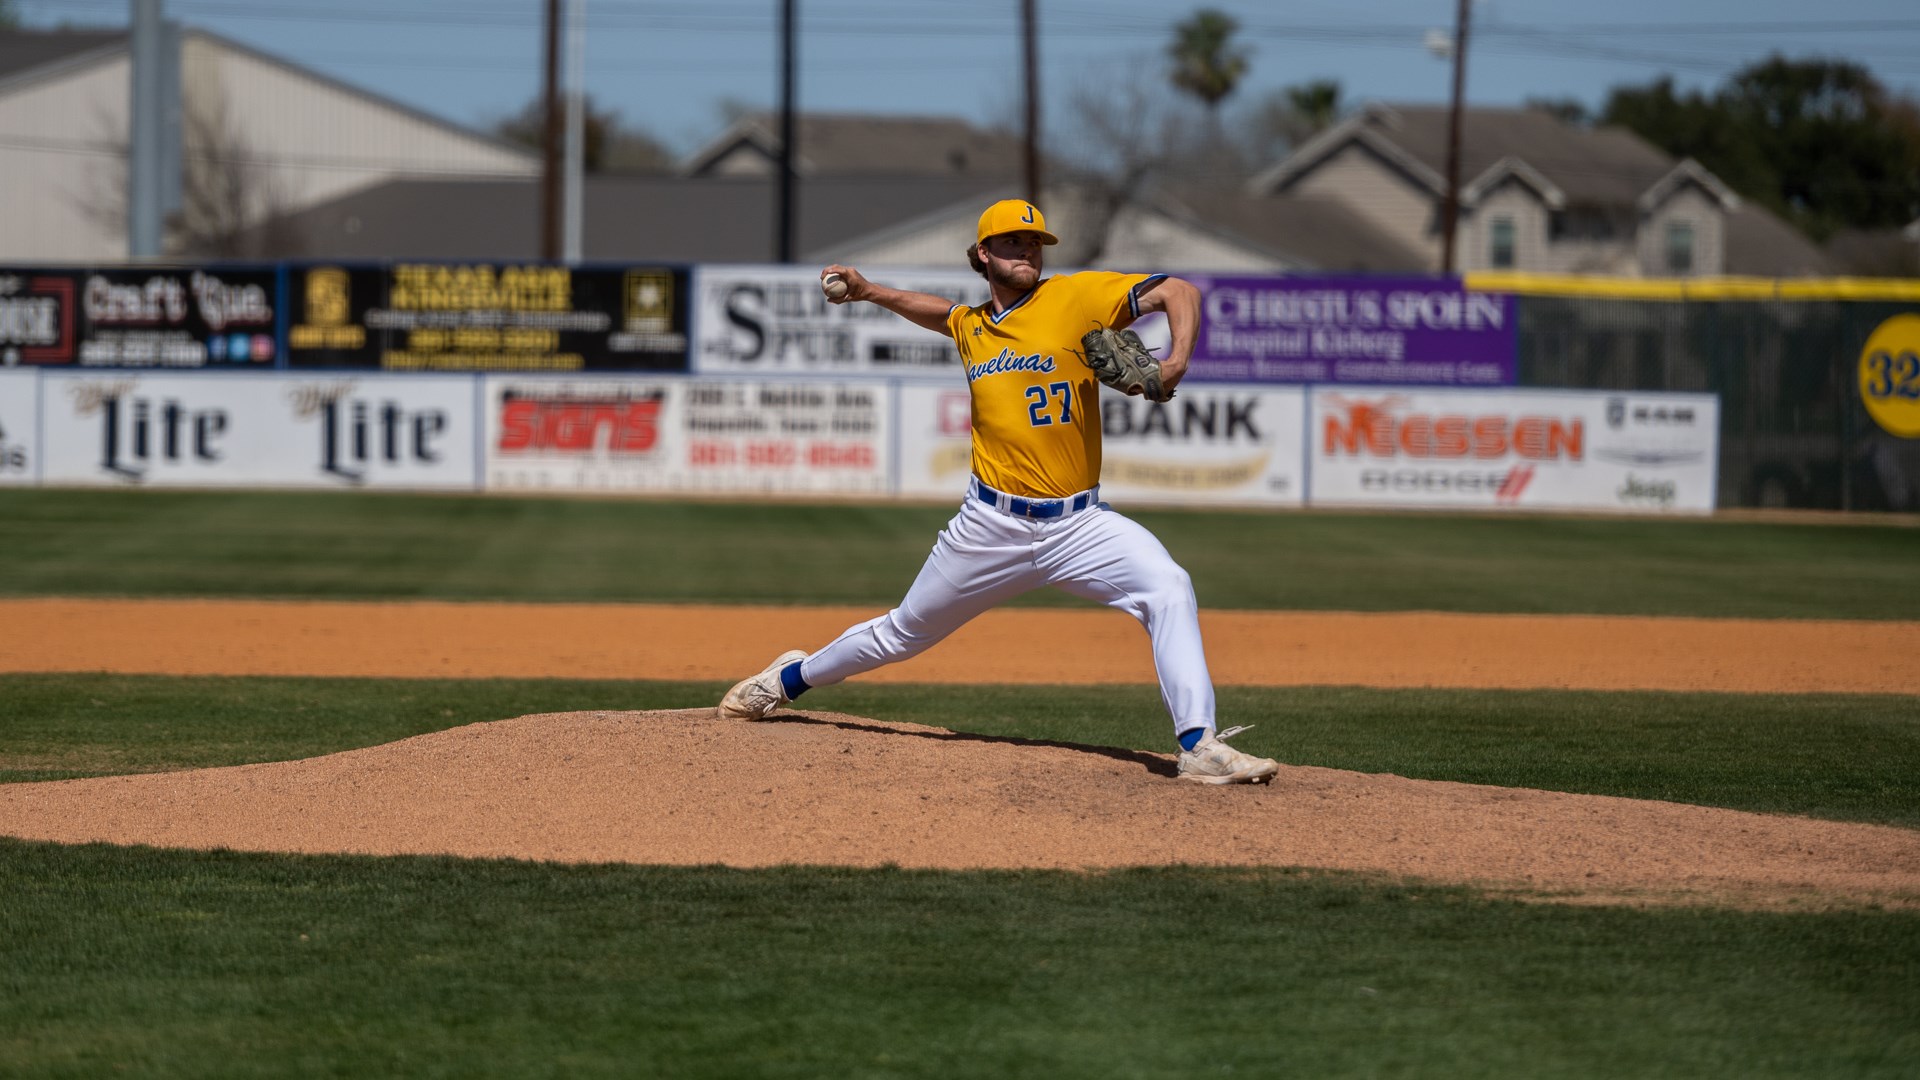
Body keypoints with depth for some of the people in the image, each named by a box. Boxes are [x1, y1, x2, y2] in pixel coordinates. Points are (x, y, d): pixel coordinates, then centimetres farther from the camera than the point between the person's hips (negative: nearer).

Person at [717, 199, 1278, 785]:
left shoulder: (1076, 297, -5)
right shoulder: (971, 326, 10)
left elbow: (1178, 291, -12)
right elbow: (940, 311, 35)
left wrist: (1176, 362, -28)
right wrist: (867, 291, 24)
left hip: (1078, 525, -3)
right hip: (992, 528, 3)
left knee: (1168, 589, -27)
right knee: (905, 632, 16)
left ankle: (1199, 746, -28)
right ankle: (791, 677, 42)